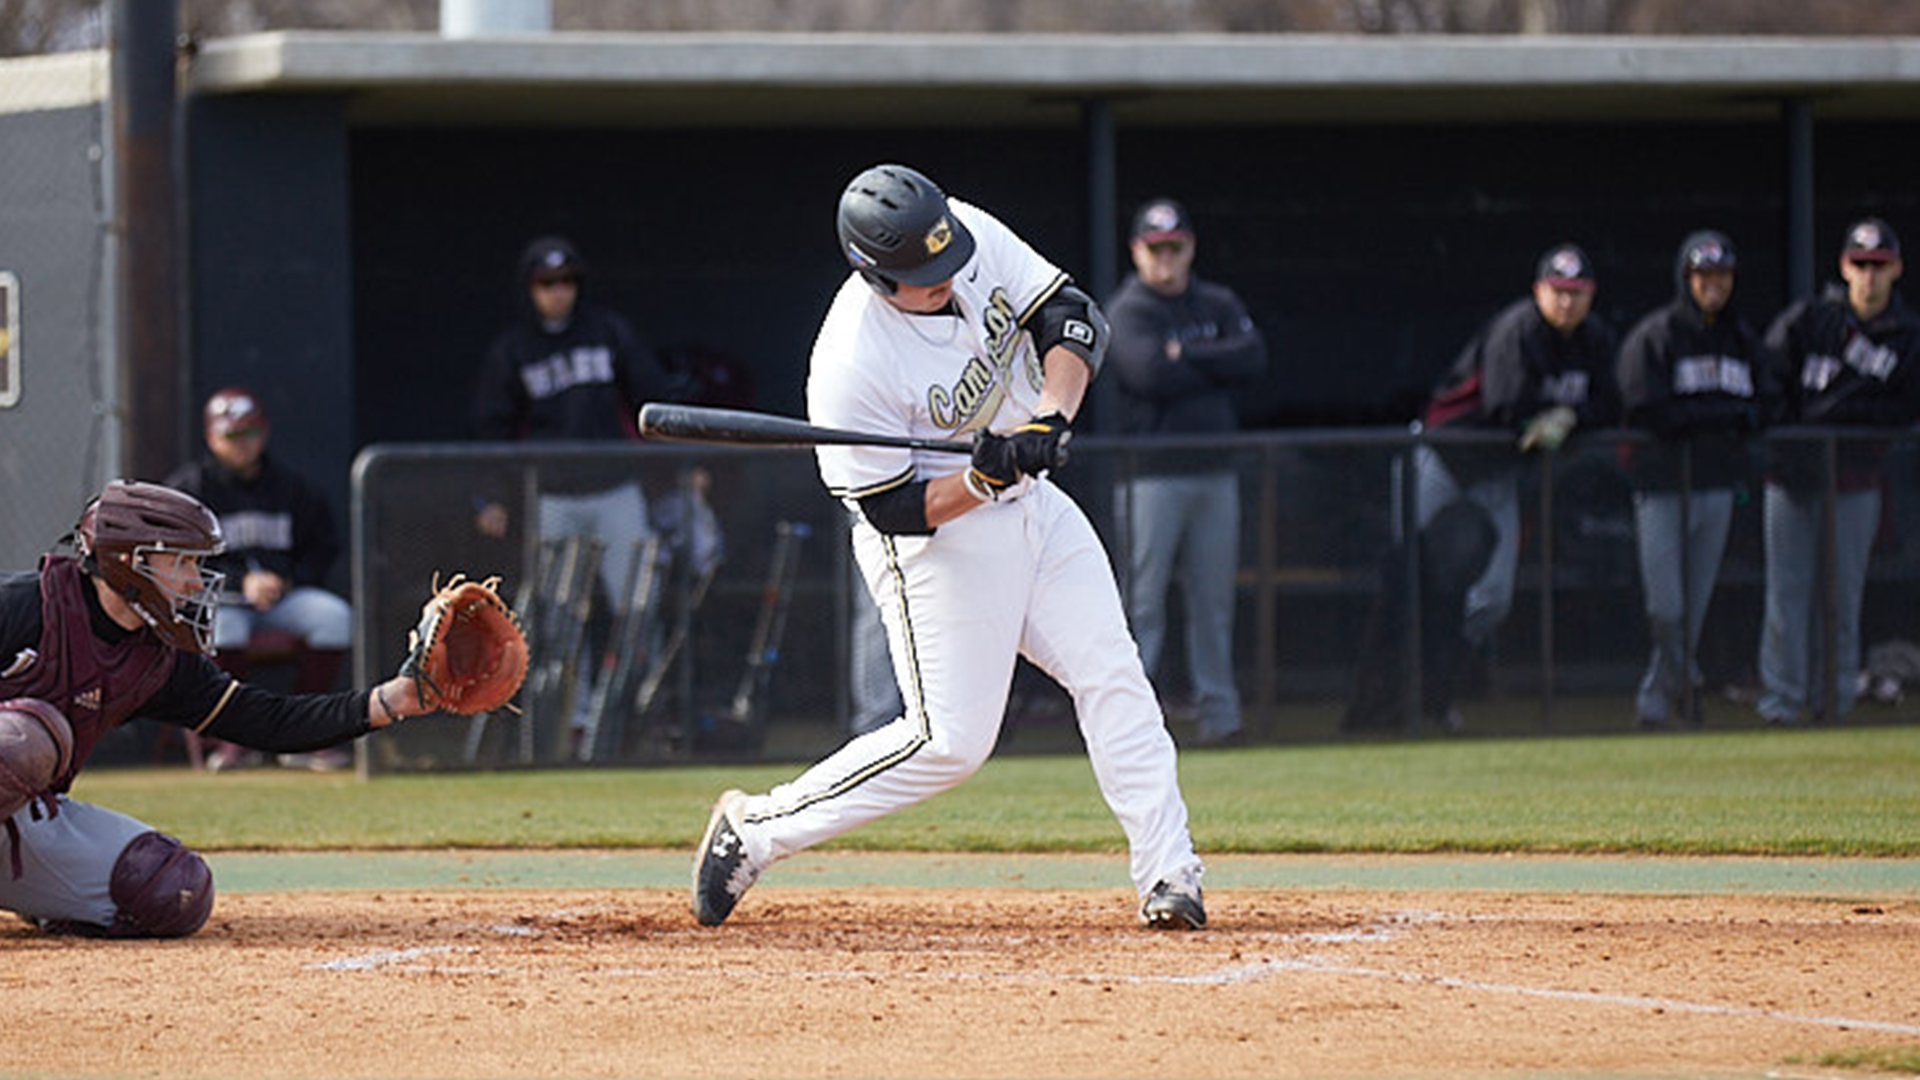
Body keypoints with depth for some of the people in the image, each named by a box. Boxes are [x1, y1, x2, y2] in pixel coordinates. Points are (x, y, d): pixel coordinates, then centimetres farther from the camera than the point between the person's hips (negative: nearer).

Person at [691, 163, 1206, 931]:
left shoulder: (974, 236, -12)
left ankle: (1168, 877, 1)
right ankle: (755, 828, 4)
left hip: (1032, 507, 7)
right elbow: (895, 511, -21)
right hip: (935, 541, -7)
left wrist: (1051, 419, -23)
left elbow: (1074, 319, -7)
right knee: (950, 740, -9)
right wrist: (984, 477, -35)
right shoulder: (851, 368, -29)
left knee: (1112, 678, -1)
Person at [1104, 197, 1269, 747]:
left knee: (1214, 598, 6)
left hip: (1215, 474, 5)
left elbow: (1254, 355, -1)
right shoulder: (1126, 311, -1)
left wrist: (1188, 355, -9)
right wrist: (1218, 370, -4)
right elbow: (1150, 372, -18)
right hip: (1152, 474, -5)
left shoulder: (1219, 305, 15)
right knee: (1142, 599, -8)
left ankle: (1218, 711, 11)